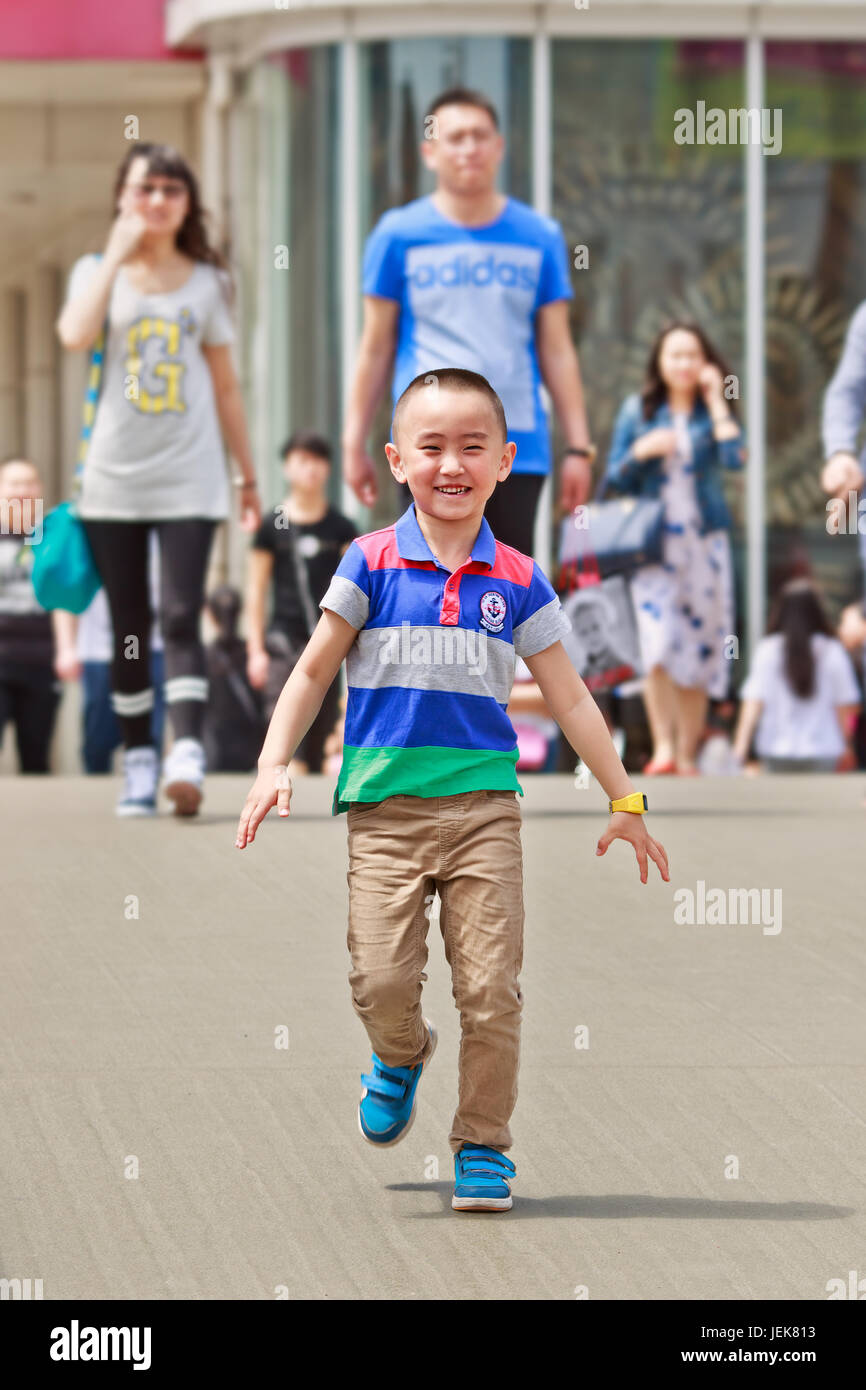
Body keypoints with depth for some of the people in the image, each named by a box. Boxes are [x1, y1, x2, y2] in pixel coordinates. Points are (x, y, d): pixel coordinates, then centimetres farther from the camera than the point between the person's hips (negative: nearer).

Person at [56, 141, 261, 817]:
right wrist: (118, 254, -11)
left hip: (188, 479, -1)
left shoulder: (207, 282, 9)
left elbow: (225, 385, 13)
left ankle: (187, 755, -22)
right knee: (130, 628, 5)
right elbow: (75, 333, -17)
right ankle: (138, 761, 11)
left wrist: (249, 475, 13)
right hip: (114, 479, 1)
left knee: (181, 616, -14)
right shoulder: (98, 272, 6)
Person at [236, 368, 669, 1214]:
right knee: (381, 980, -9)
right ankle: (401, 1055, 26)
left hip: (484, 806, 1)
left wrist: (625, 800, 13)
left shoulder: (516, 582, 6)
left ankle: (483, 1145, 11)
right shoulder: (372, 564, 2)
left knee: (491, 986, -4)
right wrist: (273, 763, -6)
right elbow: (313, 673, 6)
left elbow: (568, 700, 12)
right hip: (384, 805, -1)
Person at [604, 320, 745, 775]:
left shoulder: (713, 412, 7)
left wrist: (716, 401, -8)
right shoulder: (638, 410, 8)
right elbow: (615, 478, 9)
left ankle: (687, 755, 5)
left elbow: (735, 458, -12)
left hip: (704, 543, 1)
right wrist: (641, 452, -10)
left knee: (699, 651, 1)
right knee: (659, 640, -17)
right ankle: (663, 747, -16)